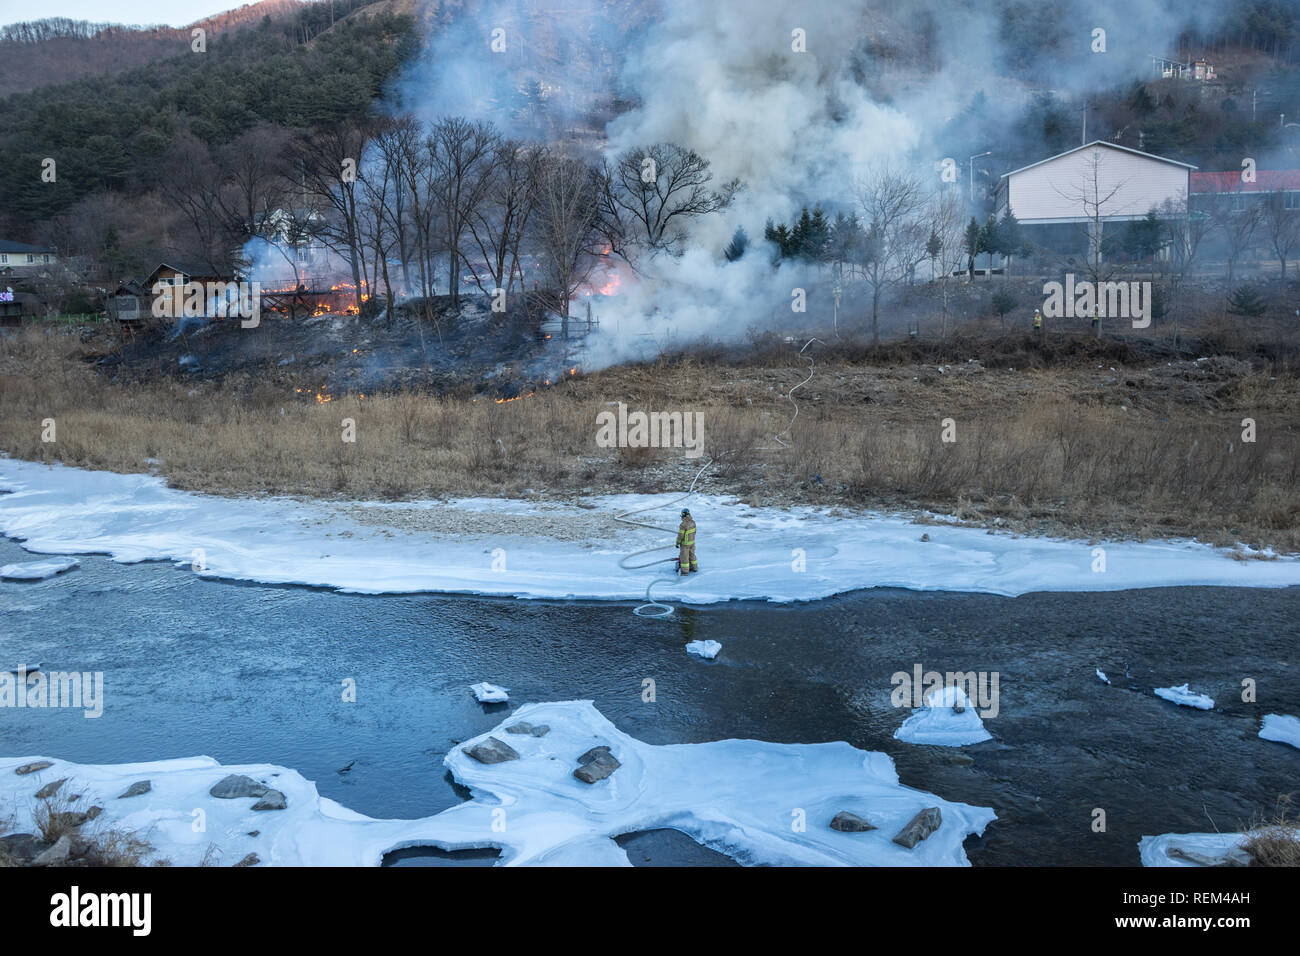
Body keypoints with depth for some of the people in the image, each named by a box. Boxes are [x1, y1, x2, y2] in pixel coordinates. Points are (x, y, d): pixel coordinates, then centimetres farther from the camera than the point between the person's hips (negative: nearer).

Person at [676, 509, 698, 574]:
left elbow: (680, 535, -23)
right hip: (692, 542, 7)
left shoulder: (683, 525, -28)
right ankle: (694, 567, 33)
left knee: (684, 556, 3)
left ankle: (685, 571, 10)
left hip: (685, 543, -7)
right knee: (691, 554, 21)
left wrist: (677, 543, -9)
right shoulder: (692, 522, -5)